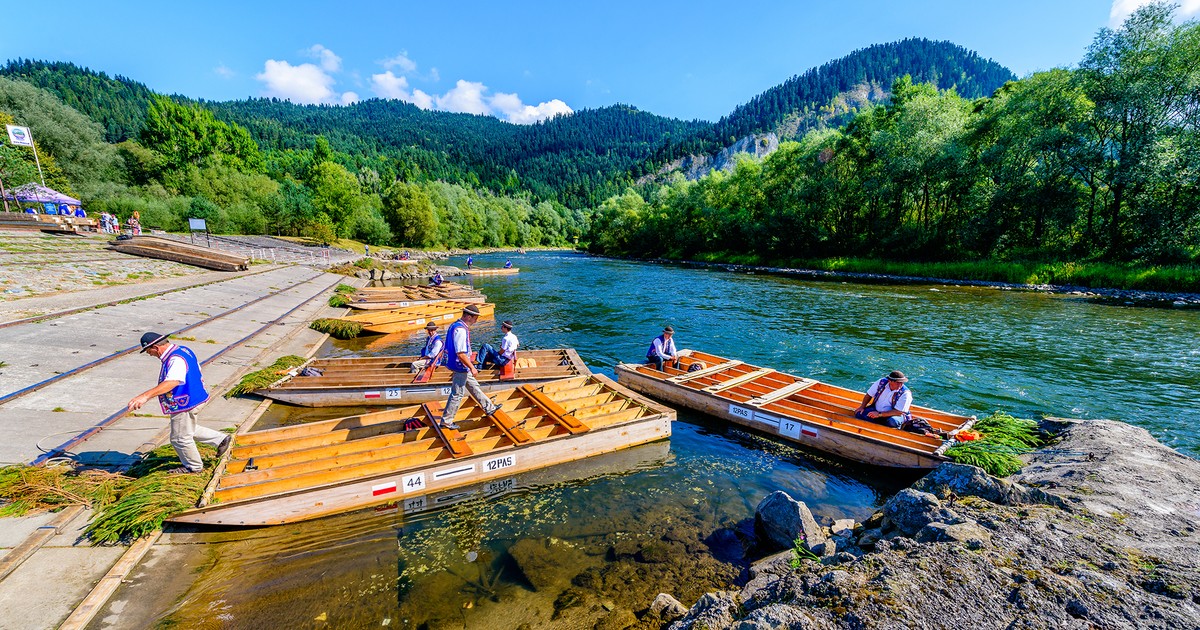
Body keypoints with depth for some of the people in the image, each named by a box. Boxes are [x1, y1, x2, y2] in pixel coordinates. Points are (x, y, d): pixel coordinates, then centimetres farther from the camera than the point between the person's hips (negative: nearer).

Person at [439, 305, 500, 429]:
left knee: (474, 387, 21)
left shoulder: (455, 326, 7)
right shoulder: (461, 330, -25)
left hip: (462, 368, 11)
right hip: (461, 367, -11)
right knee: (457, 395, 2)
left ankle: (489, 408, 35)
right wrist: (472, 368, -20)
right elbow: (461, 354, -28)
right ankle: (446, 421, 14)